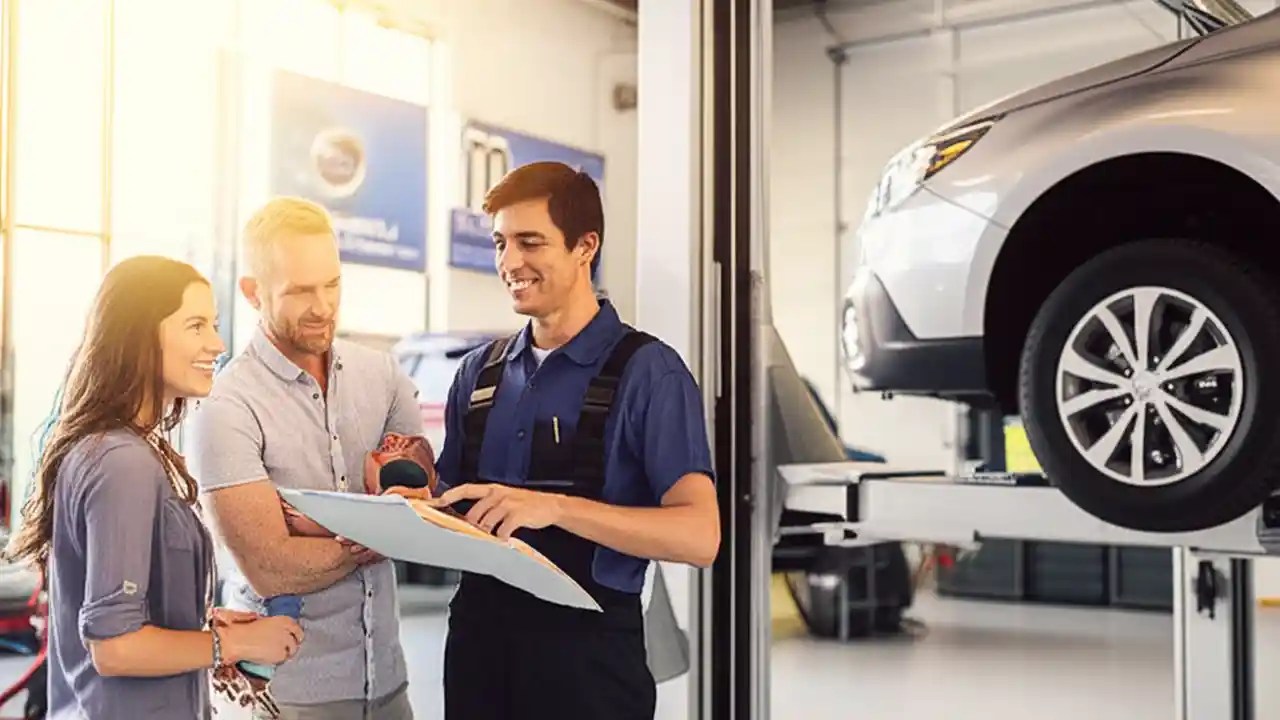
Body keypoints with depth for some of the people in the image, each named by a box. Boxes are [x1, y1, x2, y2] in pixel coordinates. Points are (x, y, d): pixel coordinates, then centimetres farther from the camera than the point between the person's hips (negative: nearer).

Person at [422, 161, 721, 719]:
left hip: (587, 647, -5)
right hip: (478, 632, 5)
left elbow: (698, 536, -19)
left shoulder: (647, 371, -10)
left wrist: (556, 507, -28)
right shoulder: (479, 371, 8)